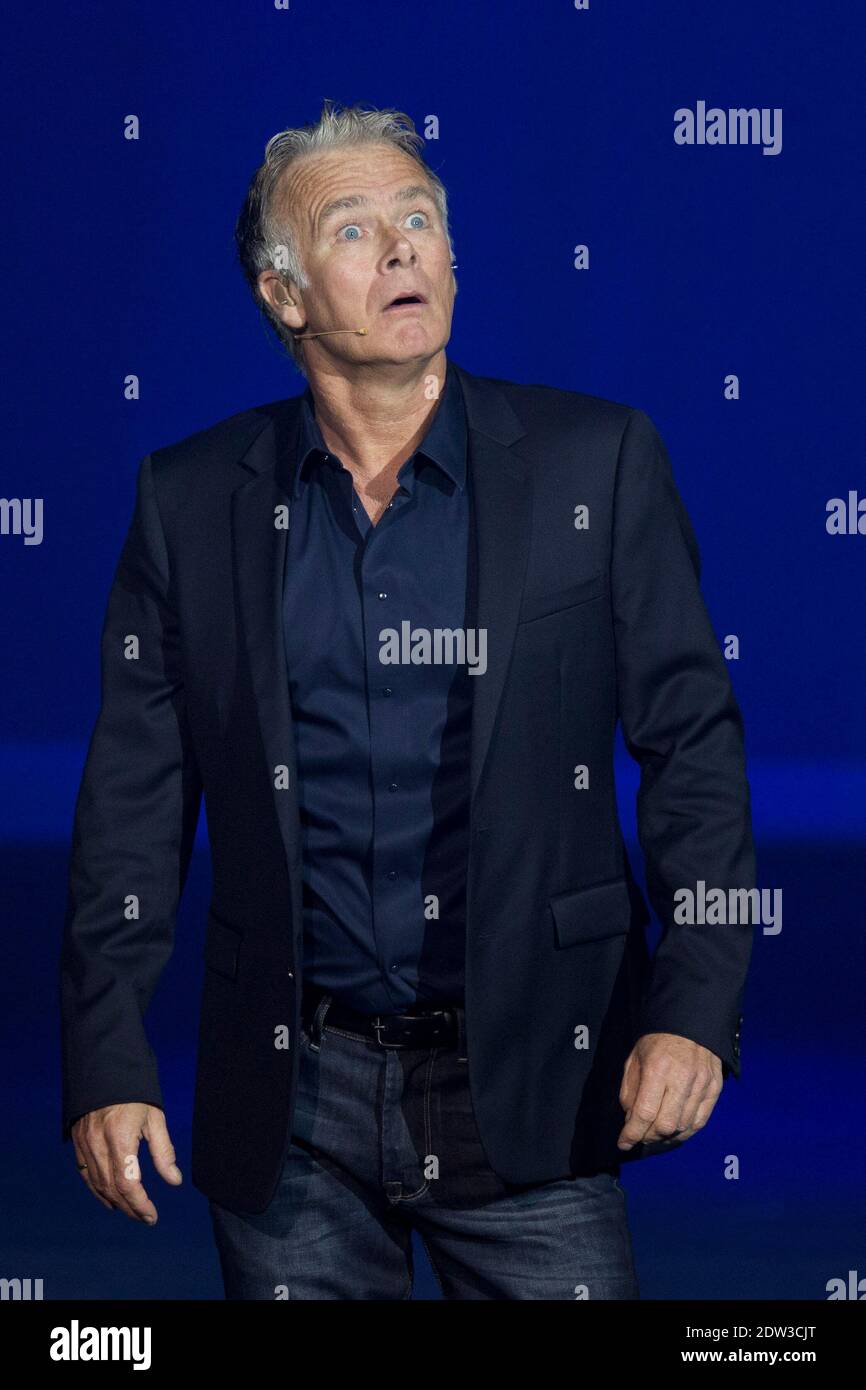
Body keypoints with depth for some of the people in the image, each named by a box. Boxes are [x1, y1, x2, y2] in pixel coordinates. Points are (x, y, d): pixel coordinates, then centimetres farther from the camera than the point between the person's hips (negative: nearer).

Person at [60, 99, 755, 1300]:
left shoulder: (596, 464, 1)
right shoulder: (192, 502, 4)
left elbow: (693, 743, 1)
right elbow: (134, 804, 6)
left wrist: (695, 1010, -9)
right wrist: (108, 1065, -1)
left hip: (529, 1083, -1)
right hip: (289, 1106, 1)